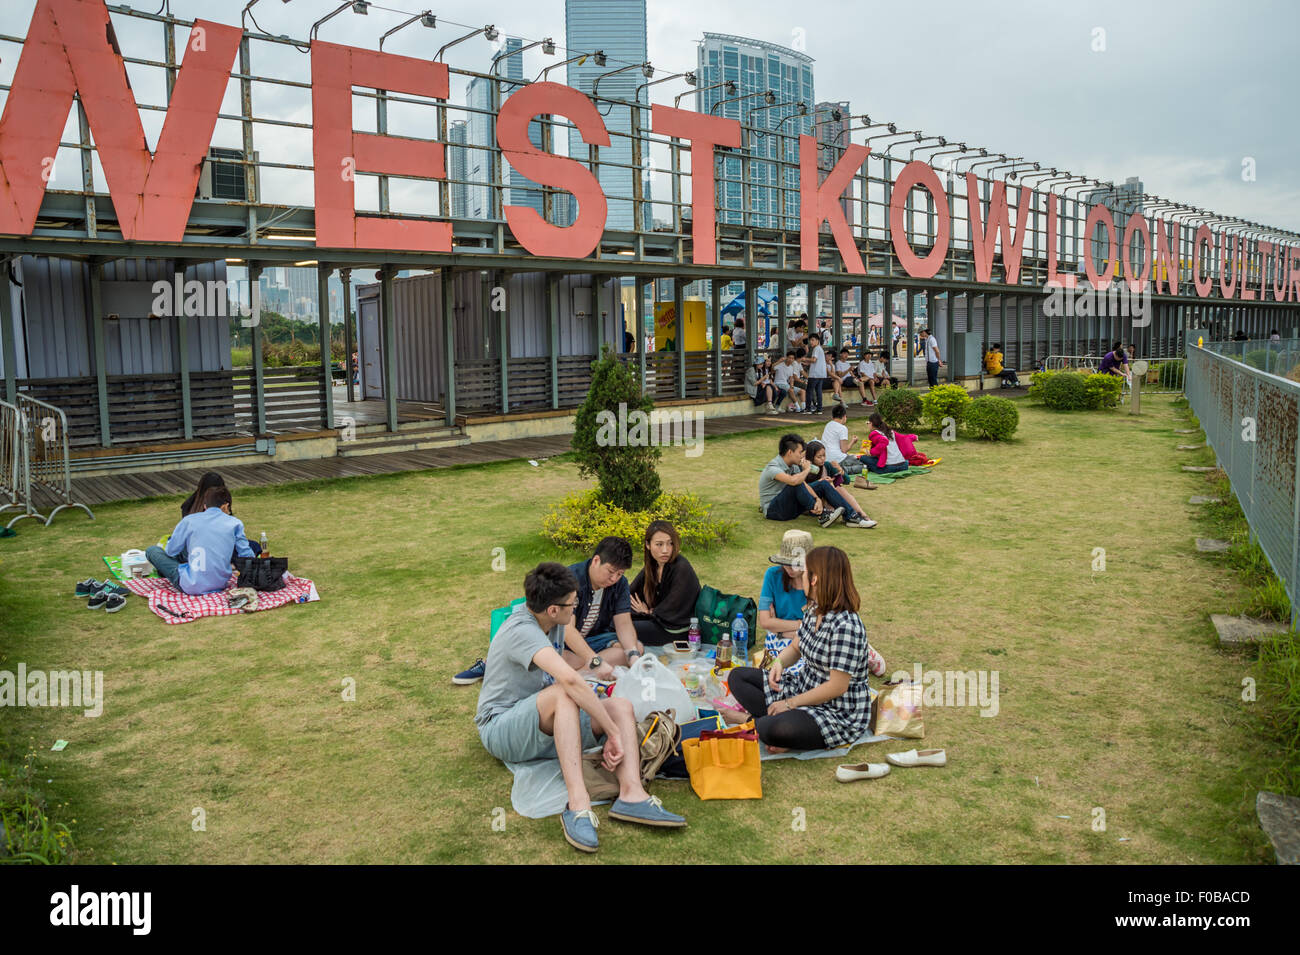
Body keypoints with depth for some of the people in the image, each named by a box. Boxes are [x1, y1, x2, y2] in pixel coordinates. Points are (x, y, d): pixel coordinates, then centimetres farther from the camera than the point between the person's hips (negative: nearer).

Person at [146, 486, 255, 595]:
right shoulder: (235, 523, -2)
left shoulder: (189, 520, -3)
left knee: (152, 550, 14)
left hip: (192, 587, -4)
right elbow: (247, 556, -2)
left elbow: (171, 551, 6)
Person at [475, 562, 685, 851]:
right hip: (500, 729, -9)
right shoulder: (522, 631, -26)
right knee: (563, 693, -37)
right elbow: (569, 679, -40)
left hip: (545, 727, 9)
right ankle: (578, 804, -46)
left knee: (622, 707, -11)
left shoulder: (554, 621, 1)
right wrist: (615, 733, -38)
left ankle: (632, 795, -34)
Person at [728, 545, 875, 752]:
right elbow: (795, 647, 17)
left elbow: (837, 687, -25)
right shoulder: (813, 611, 2)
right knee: (737, 677, 5)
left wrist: (790, 703, -17)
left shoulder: (845, 626, -27)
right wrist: (780, 662, -7)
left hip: (840, 714, -10)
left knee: (772, 730, -35)